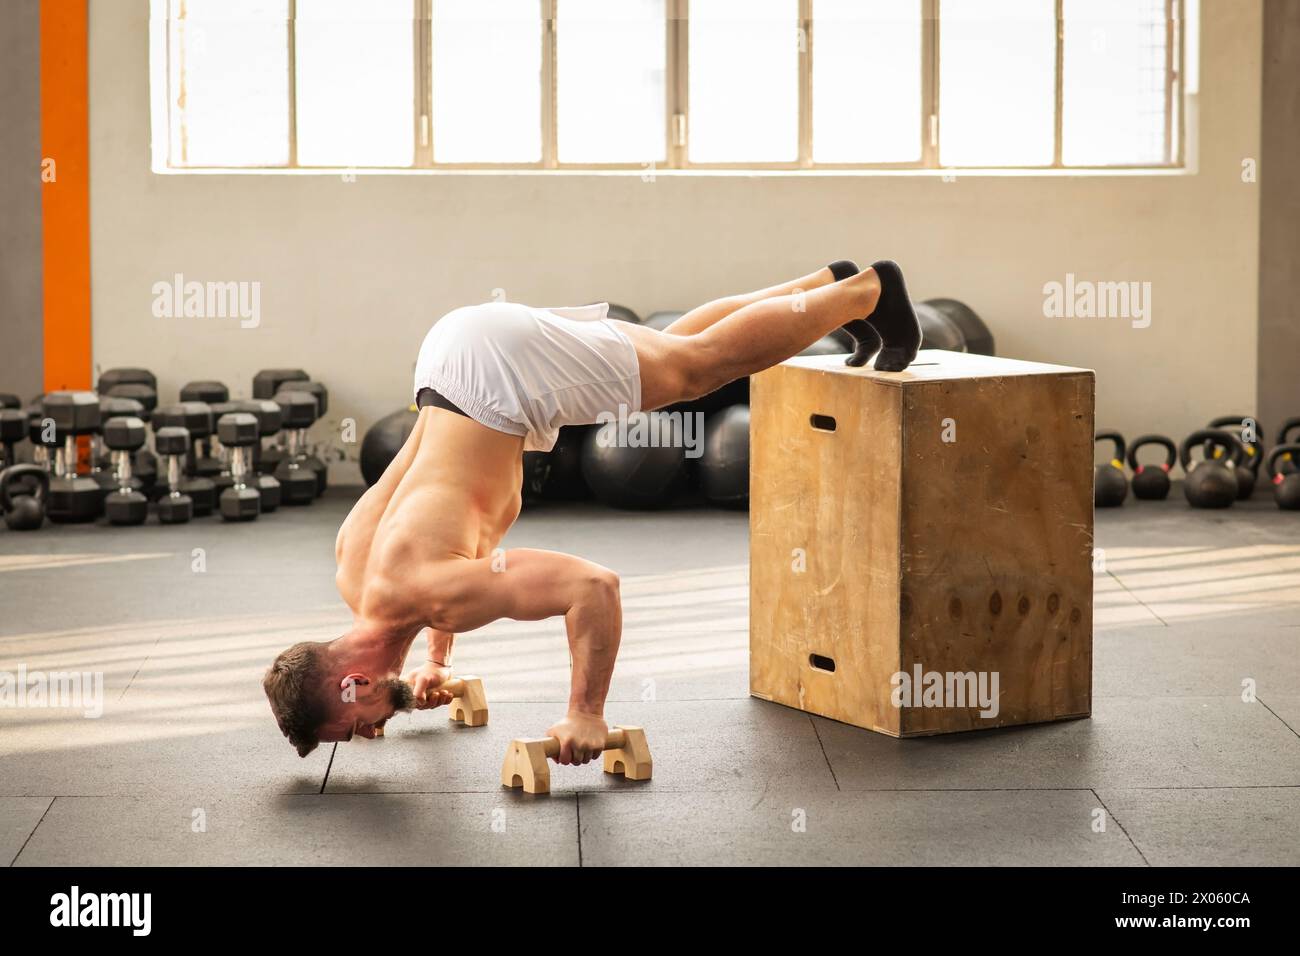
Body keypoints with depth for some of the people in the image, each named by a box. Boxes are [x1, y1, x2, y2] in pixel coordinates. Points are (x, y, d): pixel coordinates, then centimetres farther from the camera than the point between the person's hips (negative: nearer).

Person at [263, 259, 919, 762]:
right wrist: (437, 660, 28)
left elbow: (594, 587, -32)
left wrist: (585, 714, -25)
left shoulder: (435, 591, -28)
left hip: (509, 365, -6)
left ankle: (867, 291, 26)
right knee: (684, 361, 20)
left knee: (703, 360, 10)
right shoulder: (352, 583, -4)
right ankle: (828, 283, 36)